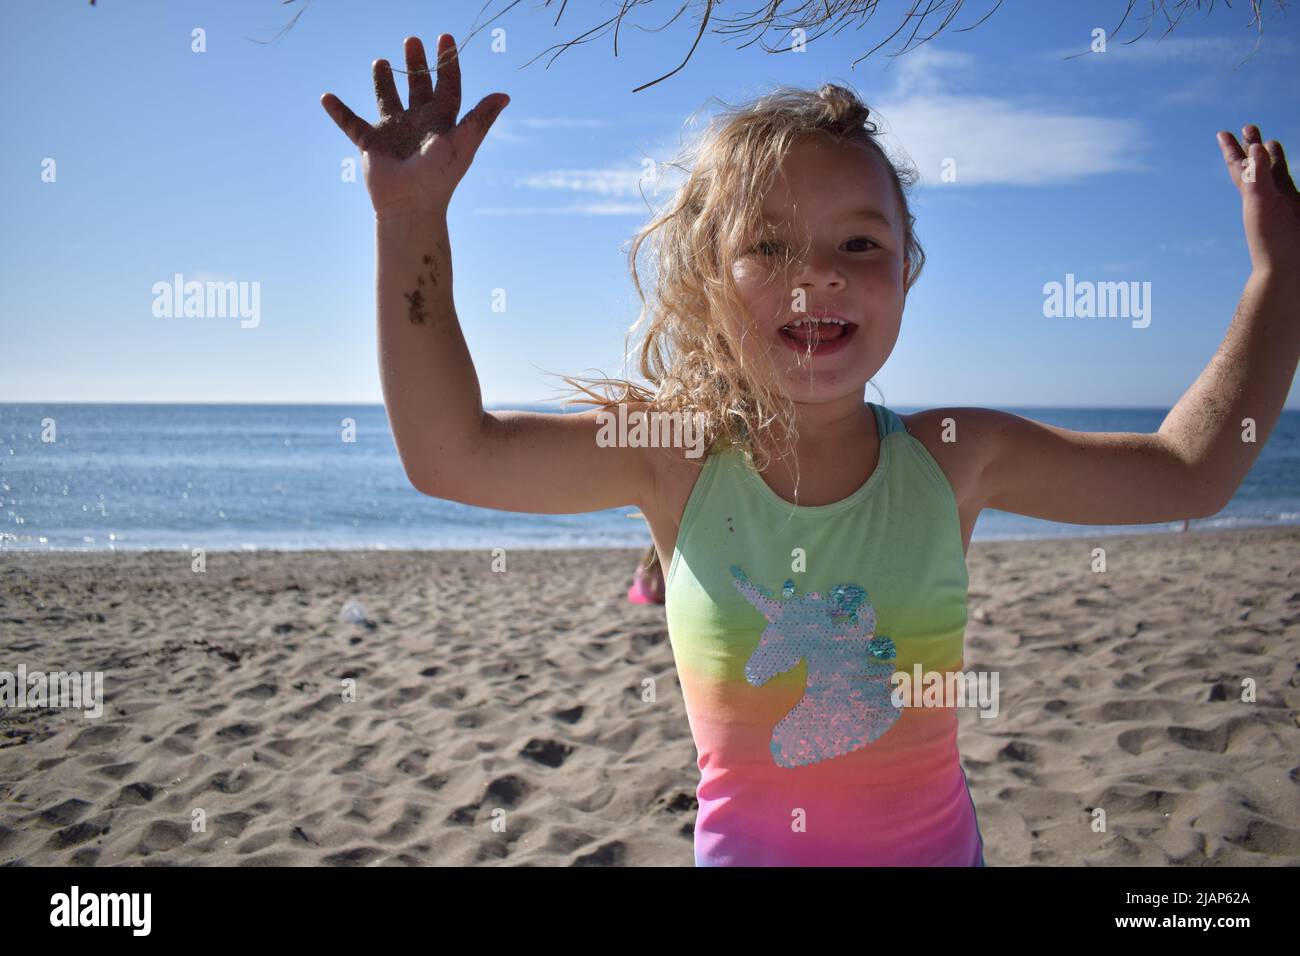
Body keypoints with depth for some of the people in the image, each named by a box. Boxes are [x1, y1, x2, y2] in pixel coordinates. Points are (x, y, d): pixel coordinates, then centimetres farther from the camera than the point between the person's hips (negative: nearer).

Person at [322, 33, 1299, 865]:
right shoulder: (676, 460, -12)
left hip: (937, 844, 2)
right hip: (743, 844, -1)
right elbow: (451, 452, -15)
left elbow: (1189, 472, -1)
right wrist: (413, 217, -19)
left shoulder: (954, 457, -9)